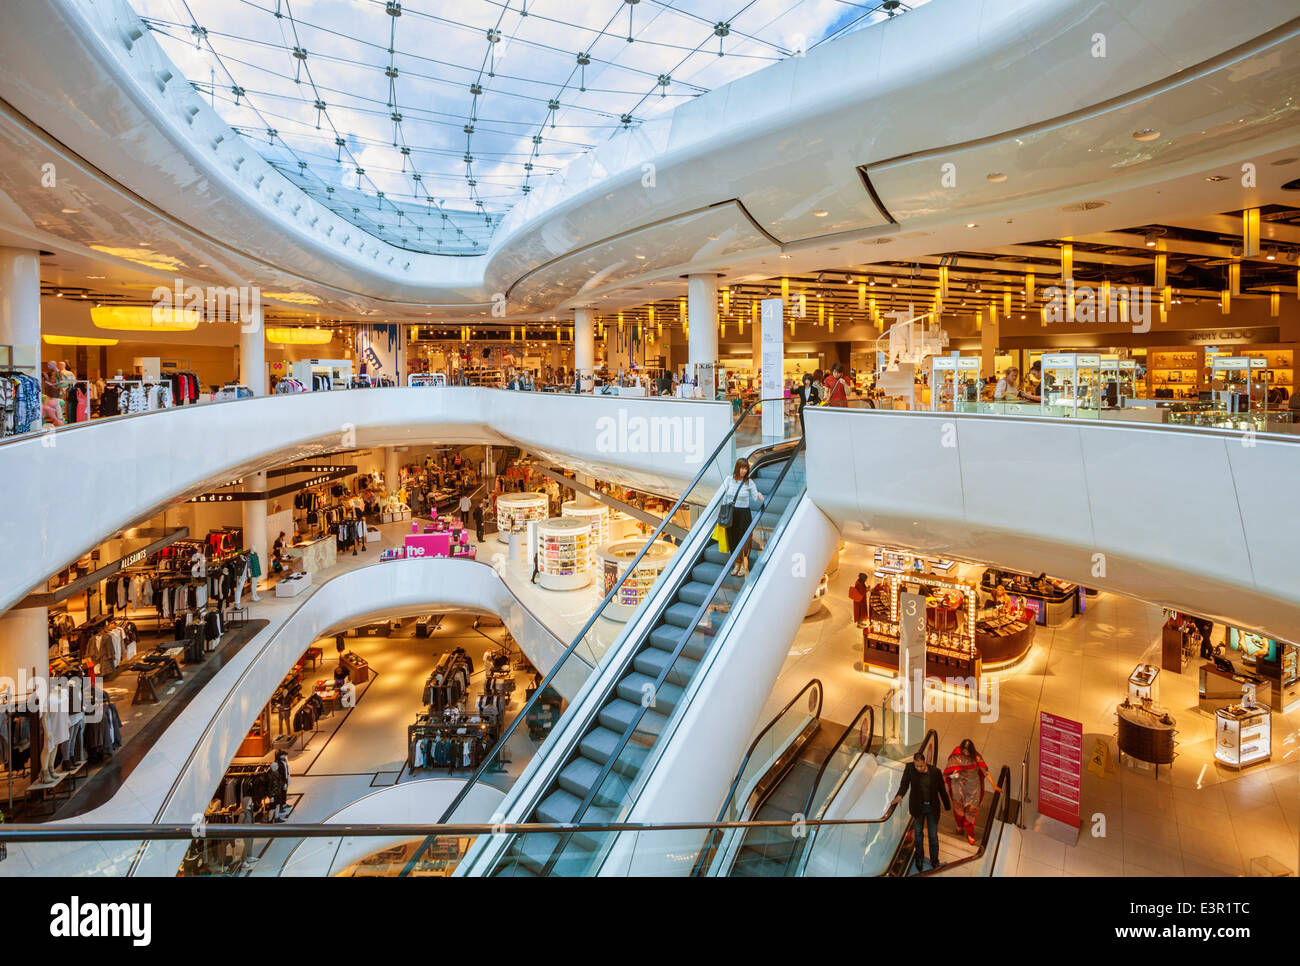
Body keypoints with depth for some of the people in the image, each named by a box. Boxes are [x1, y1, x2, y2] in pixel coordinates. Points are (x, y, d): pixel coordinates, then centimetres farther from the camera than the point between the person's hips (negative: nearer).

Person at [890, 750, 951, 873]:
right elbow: (905, 784, -18)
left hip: (933, 807, -1)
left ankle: (934, 862, 26)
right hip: (918, 807, 1)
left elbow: (942, 790, -4)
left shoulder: (935, 771, -15)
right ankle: (919, 859, 37)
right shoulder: (909, 768, -16)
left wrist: (948, 807, 4)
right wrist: (899, 796, -37)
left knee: (933, 836, 8)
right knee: (918, 833, 17)